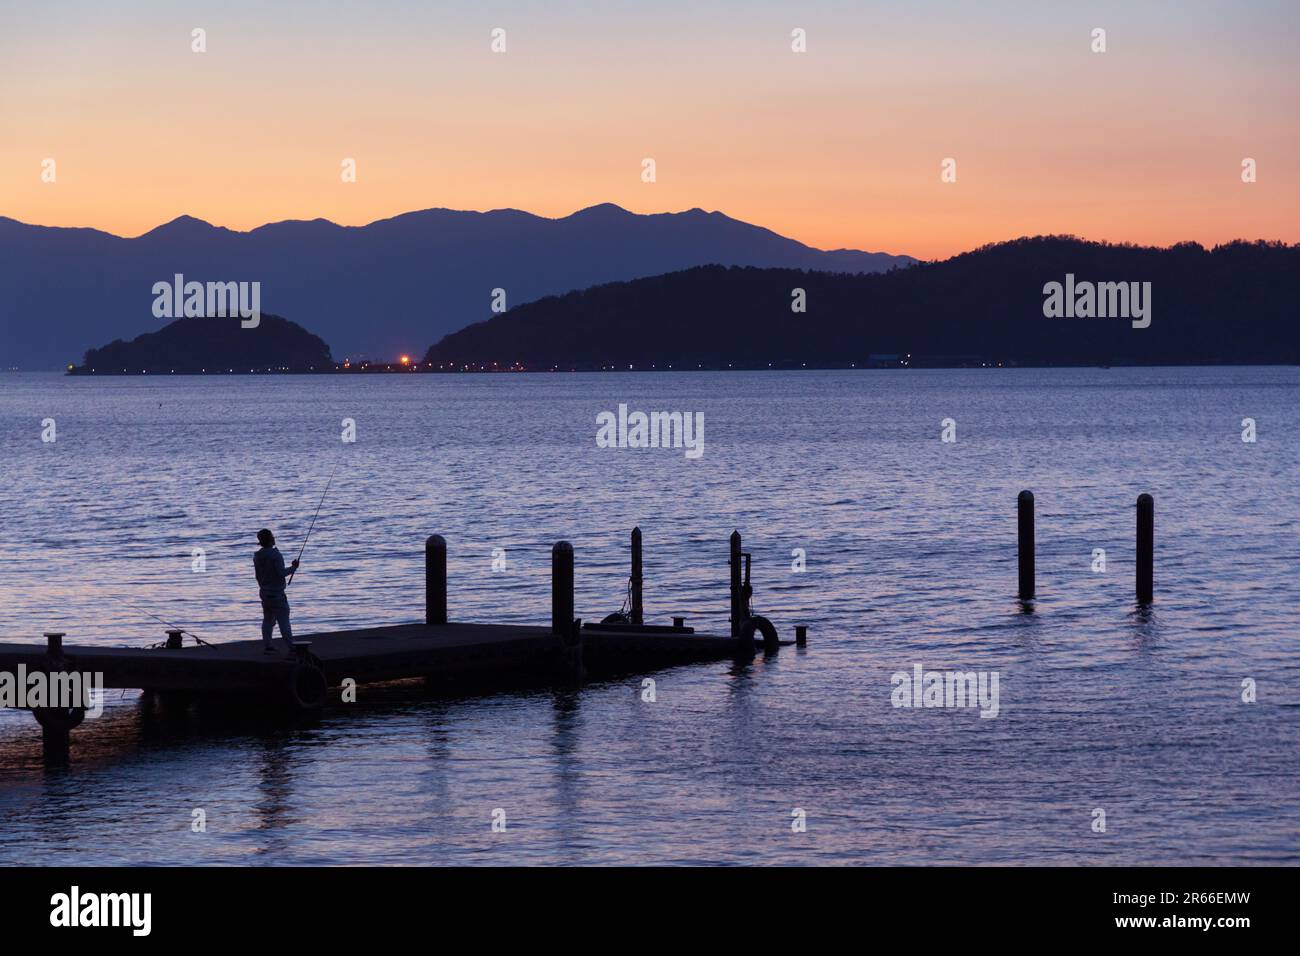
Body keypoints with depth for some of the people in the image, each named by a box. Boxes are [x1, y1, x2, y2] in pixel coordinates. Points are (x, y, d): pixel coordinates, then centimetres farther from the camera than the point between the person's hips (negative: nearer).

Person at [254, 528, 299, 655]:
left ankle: (267, 646, 13)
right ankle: (292, 647, -8)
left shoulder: (257, 556, 5)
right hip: (277, 592, -7)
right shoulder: (275, 554, -19)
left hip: (264, 591, 7)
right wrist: (293, 567, -8)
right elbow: (281, 573, -23)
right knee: (283, 620, -6)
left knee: (267, 620, 13)